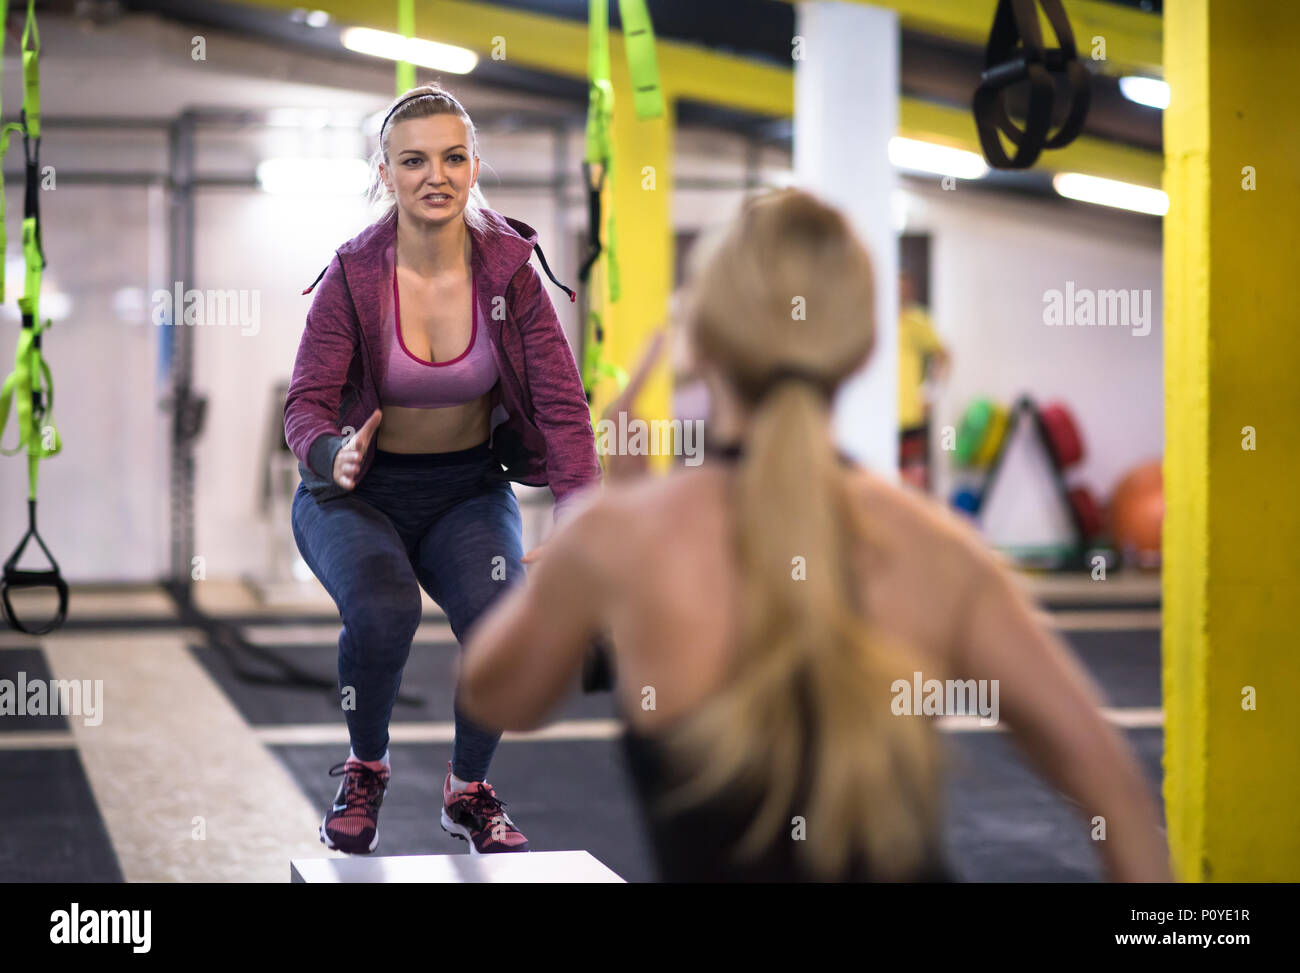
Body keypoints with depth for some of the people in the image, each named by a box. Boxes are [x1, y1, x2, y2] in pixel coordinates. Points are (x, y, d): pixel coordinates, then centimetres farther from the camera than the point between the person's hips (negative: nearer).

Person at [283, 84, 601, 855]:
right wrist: (333, 454, -41)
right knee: (382, 610, -31)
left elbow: (562, 403, -17)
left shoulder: (510, 270, -12)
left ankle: (470, 790, 5)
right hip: (357, 495, -1)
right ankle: (366, 768, 3)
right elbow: (307, 404, -16)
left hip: (468, 489, 2)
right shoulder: (353, 275, -16)